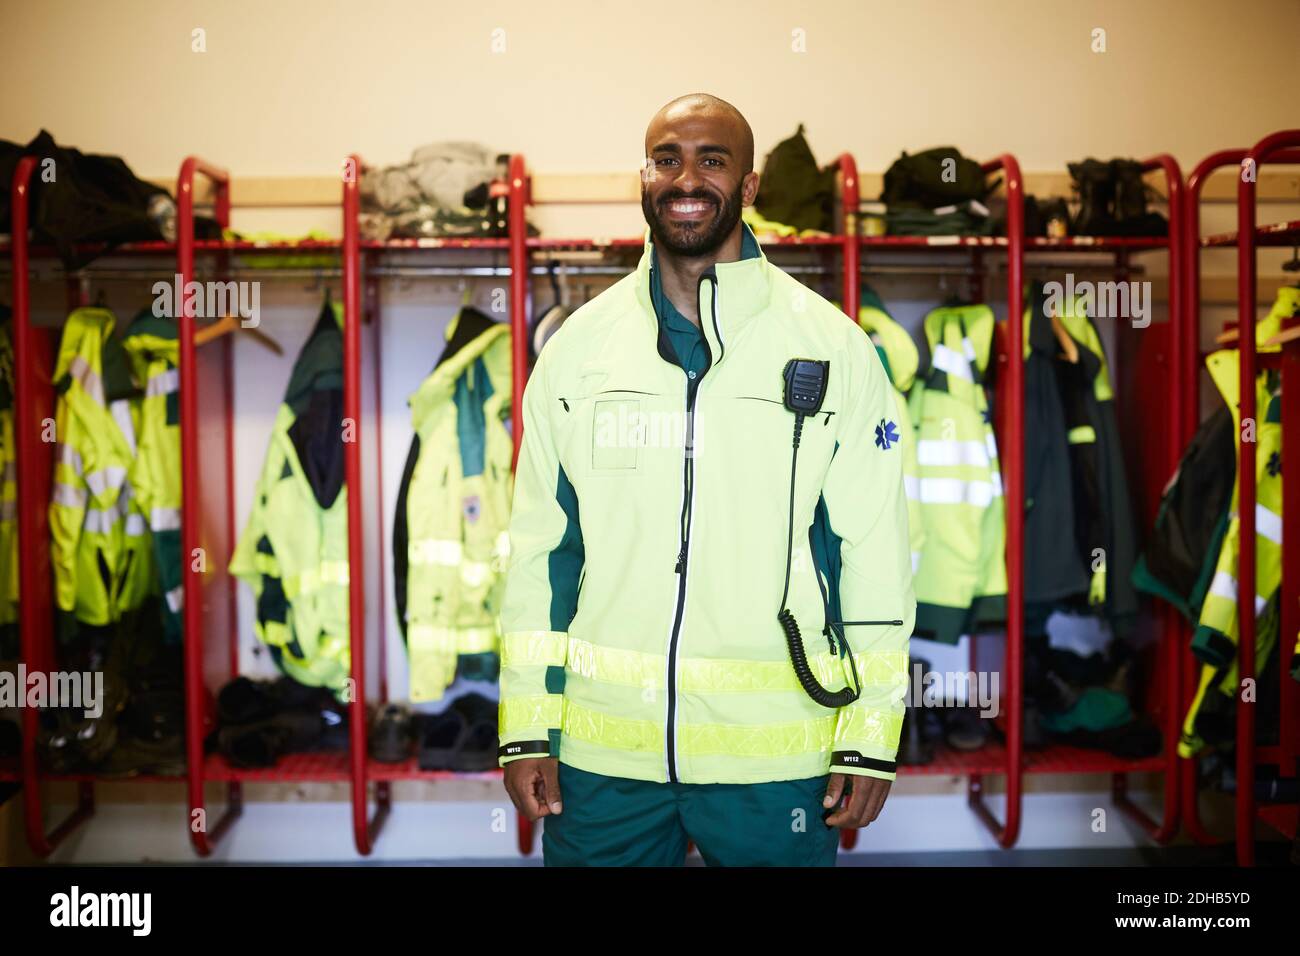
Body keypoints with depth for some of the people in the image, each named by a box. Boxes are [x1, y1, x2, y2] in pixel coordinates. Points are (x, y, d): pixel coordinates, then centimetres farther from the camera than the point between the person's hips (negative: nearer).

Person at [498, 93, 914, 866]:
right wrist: (527, 729, 3)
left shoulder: (833, 347, -2)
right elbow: (539, 548, 5)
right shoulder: (578, 345, 3)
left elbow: (875, 553, -2)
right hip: (601, 751, 2)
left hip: (775, 756, -1)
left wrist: (871, 741, -4)